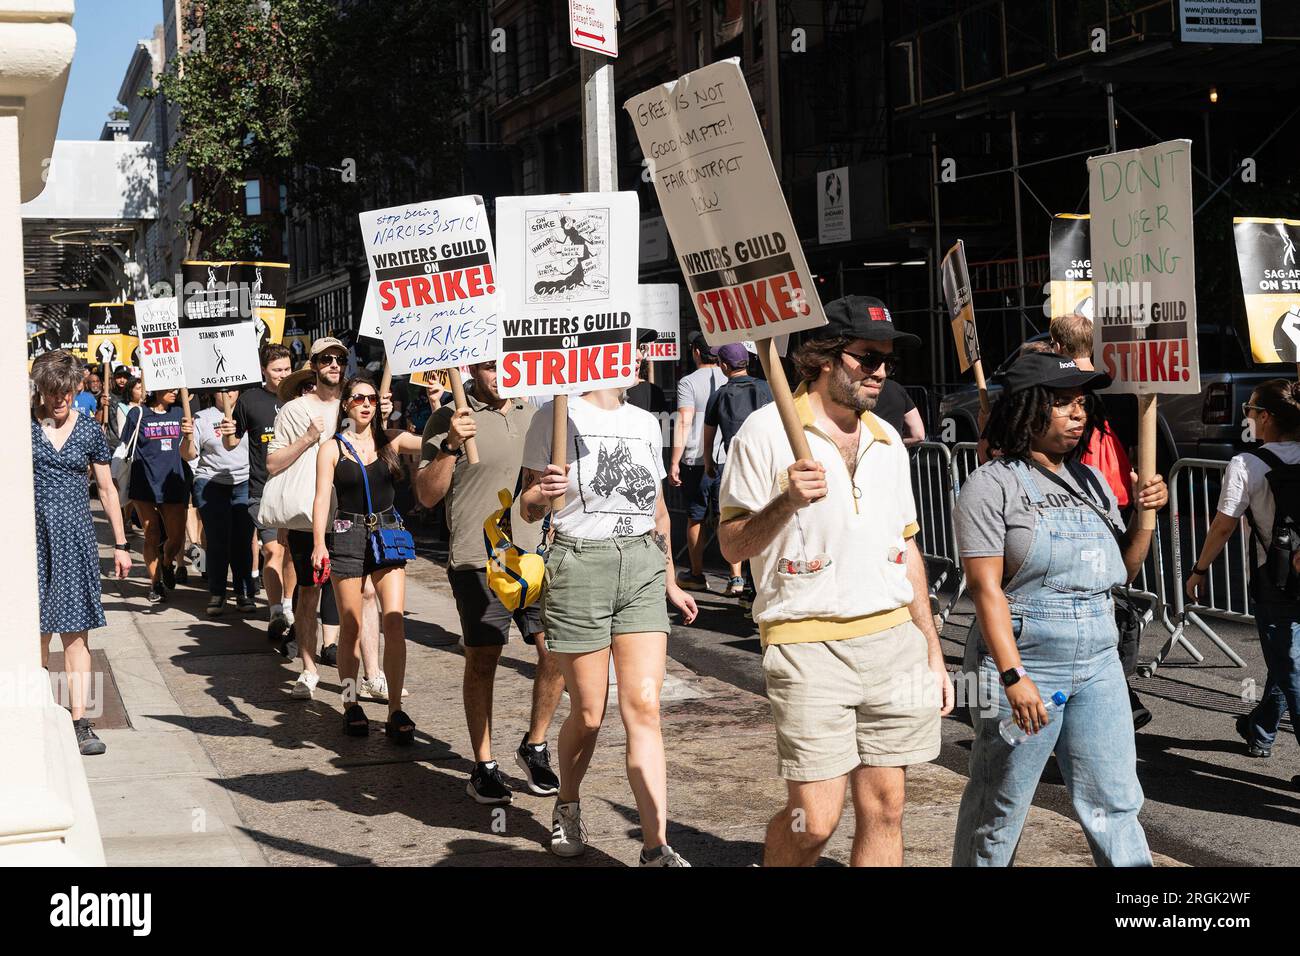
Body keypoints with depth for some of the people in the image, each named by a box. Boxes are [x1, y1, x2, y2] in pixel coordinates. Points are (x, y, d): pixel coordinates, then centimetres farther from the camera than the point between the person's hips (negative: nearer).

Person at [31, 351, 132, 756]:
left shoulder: (89, 430, 5)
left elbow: (107, 489, 11)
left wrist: (120, 544, 12)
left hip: (74, 538, 1)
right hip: (33, 535, -1)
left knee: (76, 634, -1)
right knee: (36, 632, 3)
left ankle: (79, 723, -1)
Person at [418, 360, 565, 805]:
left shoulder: (533, 415, 14)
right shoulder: (449, 420, -2)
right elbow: (427, 496, -6)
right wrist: (451, 446, -20)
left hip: (536, 555, 4)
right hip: (478, 560, -4)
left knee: (556, 651, -4)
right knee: (482, 661, 1)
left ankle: (535, 747, 15)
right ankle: (484, 766, 11)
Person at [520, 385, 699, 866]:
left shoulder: (646, 423, 13)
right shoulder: (555, 417, -2)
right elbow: (528, 510, 0)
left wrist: (670, 582, 25)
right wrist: (542, 493, -24)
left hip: (642, 568, 4)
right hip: (578, 567, -3)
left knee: (644, 707, -7)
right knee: (589, 714, 3)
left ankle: (656, 847, -7)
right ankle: (567, 805, 33)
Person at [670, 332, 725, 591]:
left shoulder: (689, 382, -5)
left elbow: (684, 422, -11)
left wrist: (675, 462, -9)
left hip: (696, 460, -3)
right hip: (729, 460, 3)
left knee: (696, 518, 10)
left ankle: (696, 574, 16)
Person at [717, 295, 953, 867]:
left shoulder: (886, 440, 14)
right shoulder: (767, 431, -5)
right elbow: (731, 546, -5)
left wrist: (933, 651, 18)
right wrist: (786, 502, -23)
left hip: (895, 642, 6)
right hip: (808, 647, -5)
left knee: (883, 809, 5)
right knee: (814, 820, -8)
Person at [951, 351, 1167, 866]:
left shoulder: (1090, 482, 12)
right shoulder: (993, 485, -8)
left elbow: (1121, 570, 19)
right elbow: (986, 589, -14)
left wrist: (1145, 514, 2)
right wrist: (1013, 677, -20)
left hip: (1098, 664, 6)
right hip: (1024, 660, -6)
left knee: (1115, 802, 8)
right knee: (999, 807, 4)